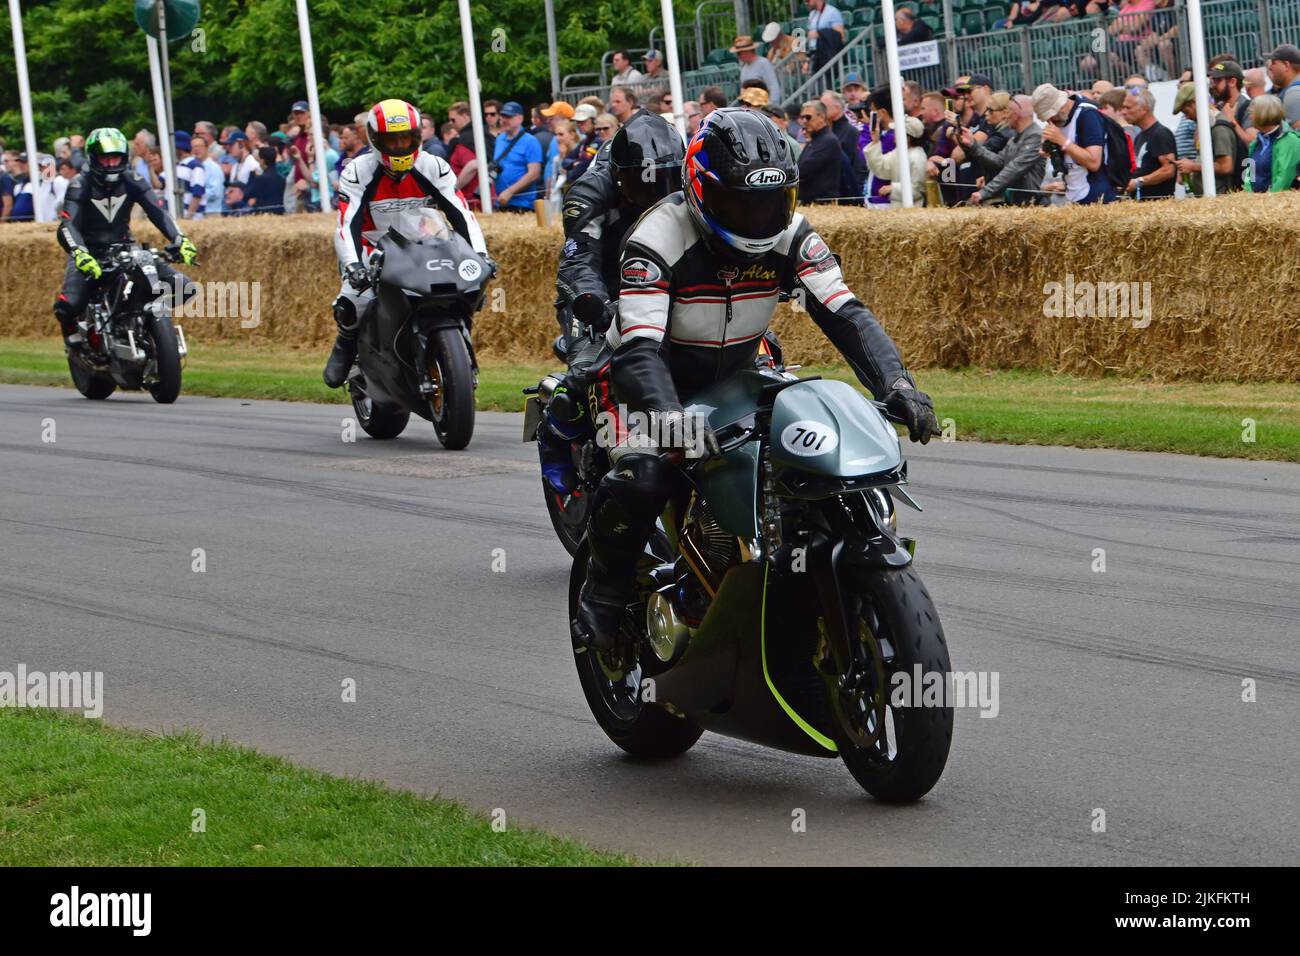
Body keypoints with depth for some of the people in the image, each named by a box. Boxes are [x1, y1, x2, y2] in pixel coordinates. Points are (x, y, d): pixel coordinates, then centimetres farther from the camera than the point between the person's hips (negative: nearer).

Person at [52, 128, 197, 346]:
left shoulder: (132, 181, -1)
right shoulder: (79, 186, -13)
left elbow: (157, 212, -10)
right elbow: (68, 225, -26)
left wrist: (179, 240, -28)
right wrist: (80, 254, -46)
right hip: (90, 253, -3)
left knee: (183, 288, -12)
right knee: (68, 305, -31)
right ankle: (72, 333, 4)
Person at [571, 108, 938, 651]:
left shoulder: (790, 237, -12)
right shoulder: (658, 239, -27)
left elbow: (845, 313, -17)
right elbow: (638, 348, -36)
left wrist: (896, 385, -35)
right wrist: (672, 420, -55)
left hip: (737, 378, 5)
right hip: (655, 381, -5)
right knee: (642, 479, -34)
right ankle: (604, 588, -9)